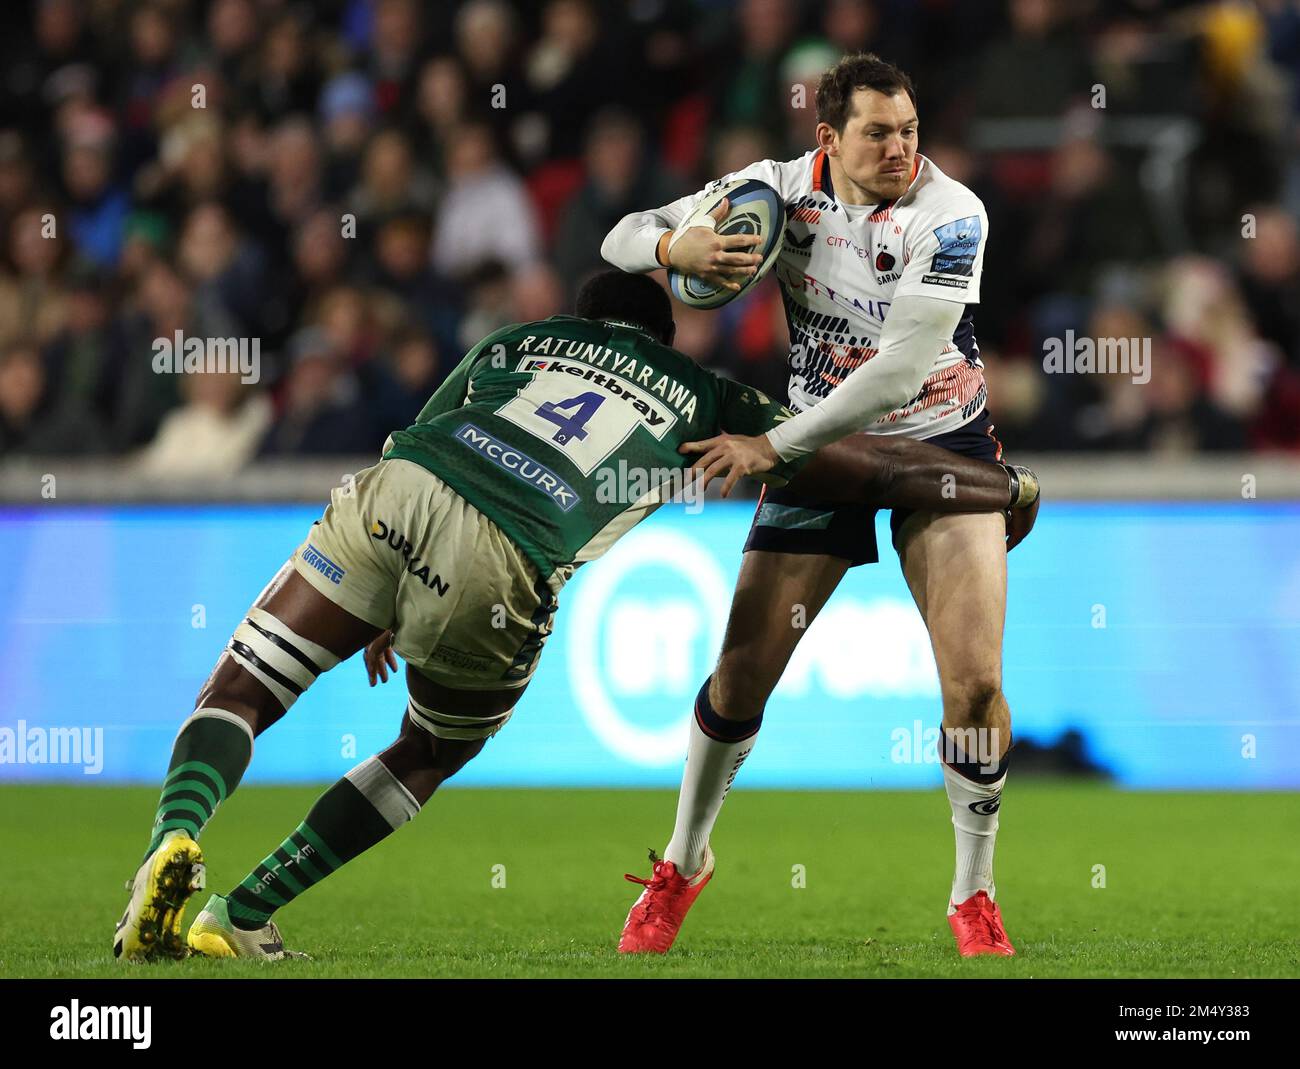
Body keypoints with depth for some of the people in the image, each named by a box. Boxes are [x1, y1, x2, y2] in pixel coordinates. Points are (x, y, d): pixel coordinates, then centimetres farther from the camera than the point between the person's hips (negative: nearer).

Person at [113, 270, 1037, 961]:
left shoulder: (519, 339, 33)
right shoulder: (707, 403, 29)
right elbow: (871, 467, 30)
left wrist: (385, 612, 45)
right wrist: (1007, 490, 44)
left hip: (390, 496, 2)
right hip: (504, 566, -2)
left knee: (237, 699, 10)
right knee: (428, 759, 24)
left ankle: (176, 844, -21)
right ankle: (236, 921, 15)